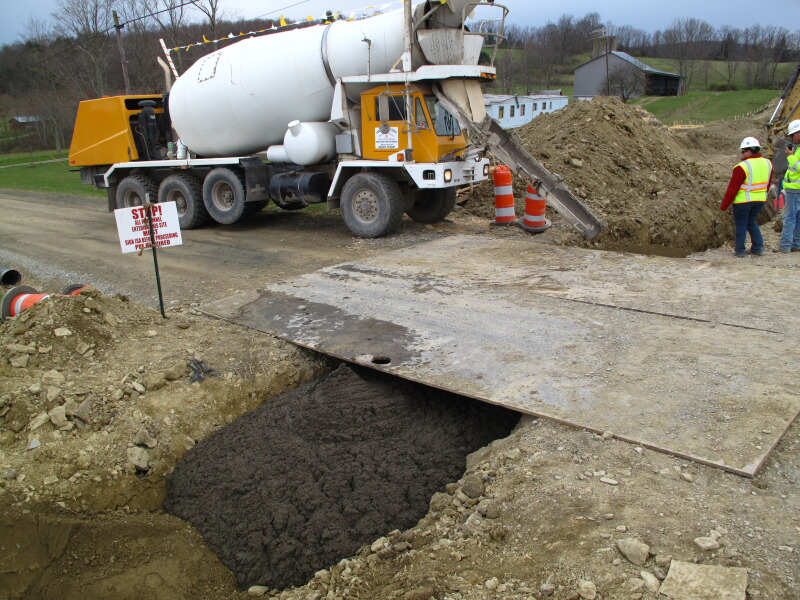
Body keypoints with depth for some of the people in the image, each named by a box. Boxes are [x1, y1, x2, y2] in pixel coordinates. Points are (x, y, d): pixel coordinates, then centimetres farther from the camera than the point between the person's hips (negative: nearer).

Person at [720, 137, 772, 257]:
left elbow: (732, 189, -15)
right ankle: (758, 247, 19)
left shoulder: (742, 167, -19)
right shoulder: (767, 164, 4)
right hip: (760, 200, 7)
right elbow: (767, 185, 15)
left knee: (741, 224, 6)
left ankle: (740, 250, 11)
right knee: (751, 222, 21)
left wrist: (724, 205, -8)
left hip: (743, 200, -6)